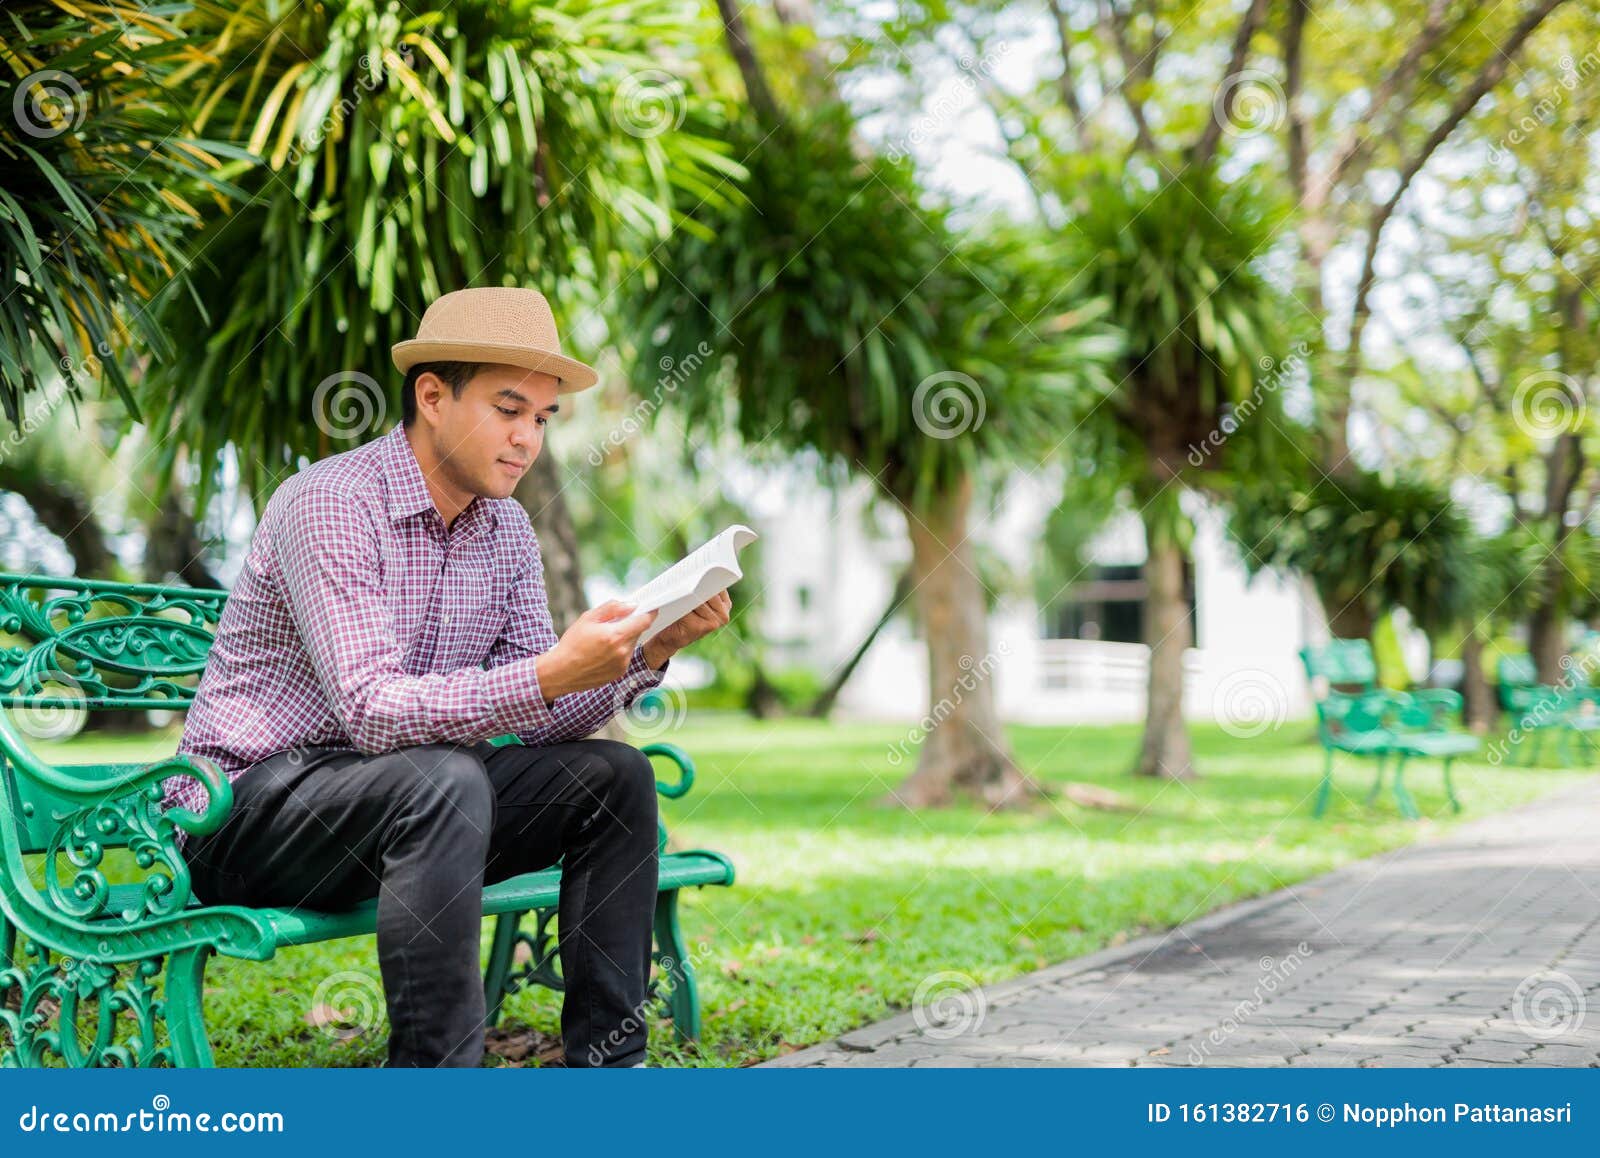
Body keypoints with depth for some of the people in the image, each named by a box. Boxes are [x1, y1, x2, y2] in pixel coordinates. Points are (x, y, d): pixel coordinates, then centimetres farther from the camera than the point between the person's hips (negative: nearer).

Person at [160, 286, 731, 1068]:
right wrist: (549, 674, -39)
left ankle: (603, 1064, -4)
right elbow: (373, 711, -30)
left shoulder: (506, 531, 5)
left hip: (402, 804, 8)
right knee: (444, 781, -35)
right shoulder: (329, 504, -20)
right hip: (245, 812, -8)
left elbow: (540, 723, 1)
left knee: (614, 776, -7)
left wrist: (648, 654, -15)